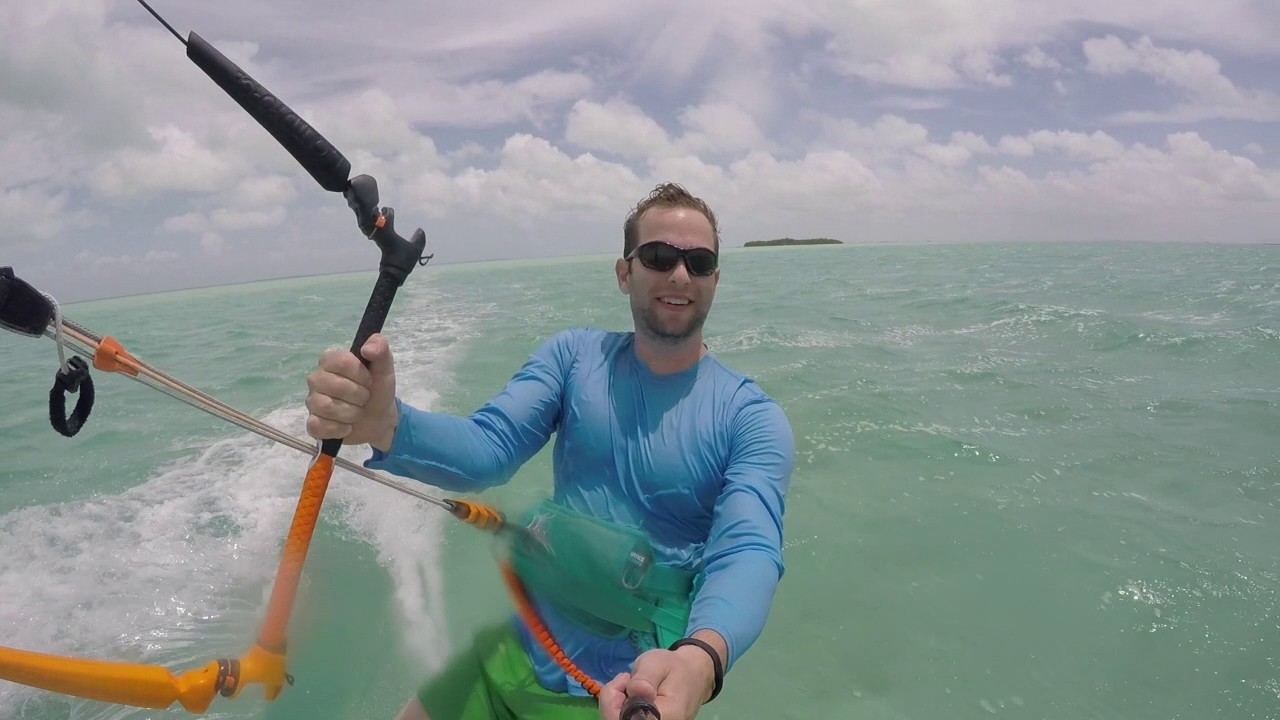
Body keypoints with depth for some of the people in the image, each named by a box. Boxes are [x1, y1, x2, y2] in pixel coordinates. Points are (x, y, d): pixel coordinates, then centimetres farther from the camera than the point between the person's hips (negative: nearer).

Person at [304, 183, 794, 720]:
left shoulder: (753, 419, -13)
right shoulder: (574, 354, -3)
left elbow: (749, 553, -28)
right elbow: (486, 448, -15)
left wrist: (699, 659, -49)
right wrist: (385, 424, -36)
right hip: (518, 658, 3)